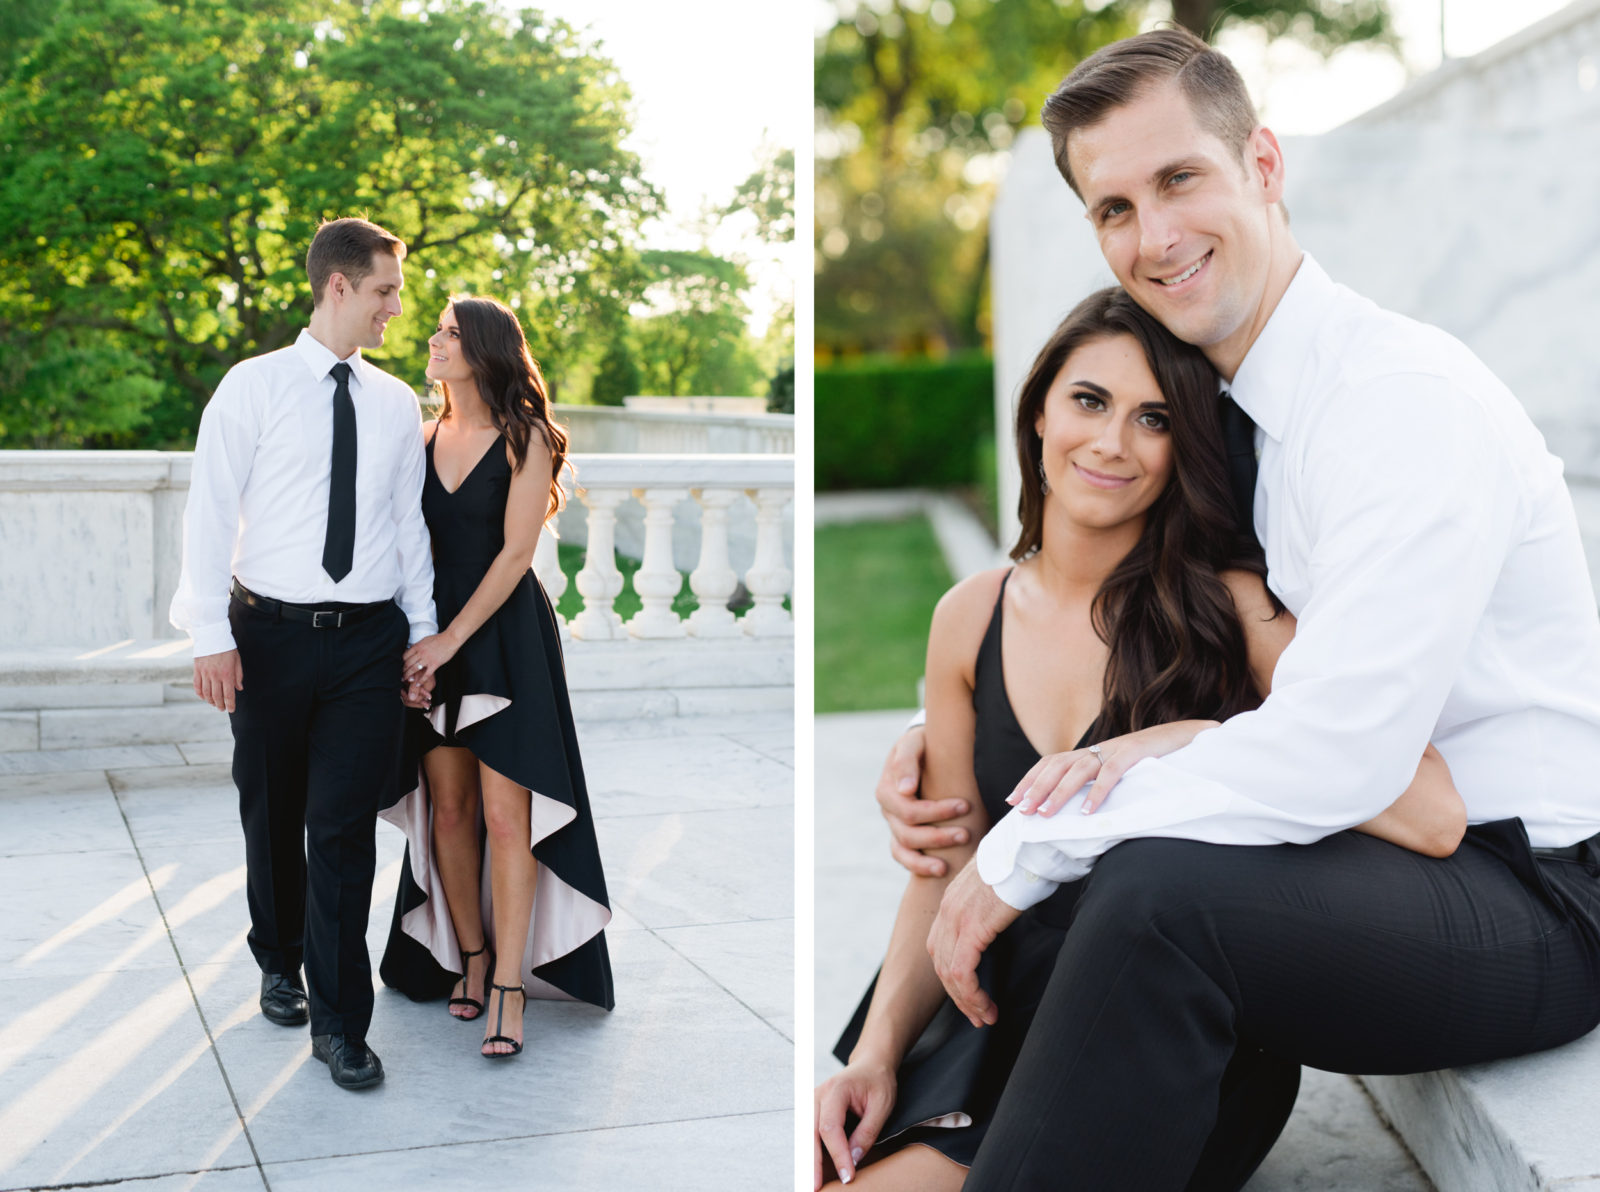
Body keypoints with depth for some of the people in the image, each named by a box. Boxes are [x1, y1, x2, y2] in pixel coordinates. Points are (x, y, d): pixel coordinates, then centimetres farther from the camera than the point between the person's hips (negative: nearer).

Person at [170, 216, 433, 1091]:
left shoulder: (396, 403, 9)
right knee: (272, 815, 13)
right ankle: (280, 965, 36)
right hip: (273, 632, -1)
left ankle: (339, 1023, 4)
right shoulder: (253, 387, -2)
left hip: (370, 638, 2)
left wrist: (424, 626, 10)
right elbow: (210, 512, -5)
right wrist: (213, 636, -10)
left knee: (345, 827, -3)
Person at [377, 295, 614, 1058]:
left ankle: (510, 984, -3)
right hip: (433, 635, 5)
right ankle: (470, 957, 18)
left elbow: (515, 552, -10)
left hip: (505, 634, -5)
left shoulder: (525, 437, -5)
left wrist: (451, 639, -13)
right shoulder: (424, 438, 10)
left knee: (505, 812, -7)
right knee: (448, 806, 5)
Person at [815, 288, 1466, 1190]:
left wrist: (1190, 741, -29)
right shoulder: (969, 619, 4)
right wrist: (877, 1049, -5)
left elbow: (1434, 815, -24)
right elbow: (947, 870, 8)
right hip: (1003, 1024, 4)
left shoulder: (1232, 607, -11)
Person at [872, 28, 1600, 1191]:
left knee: (1154, 897, -32)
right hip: (1383, 848, 9)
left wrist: (1025, 849, -23)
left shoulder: (1405, 393, -19)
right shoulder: (1223, 408, 10)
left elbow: (1339, 748, -29)